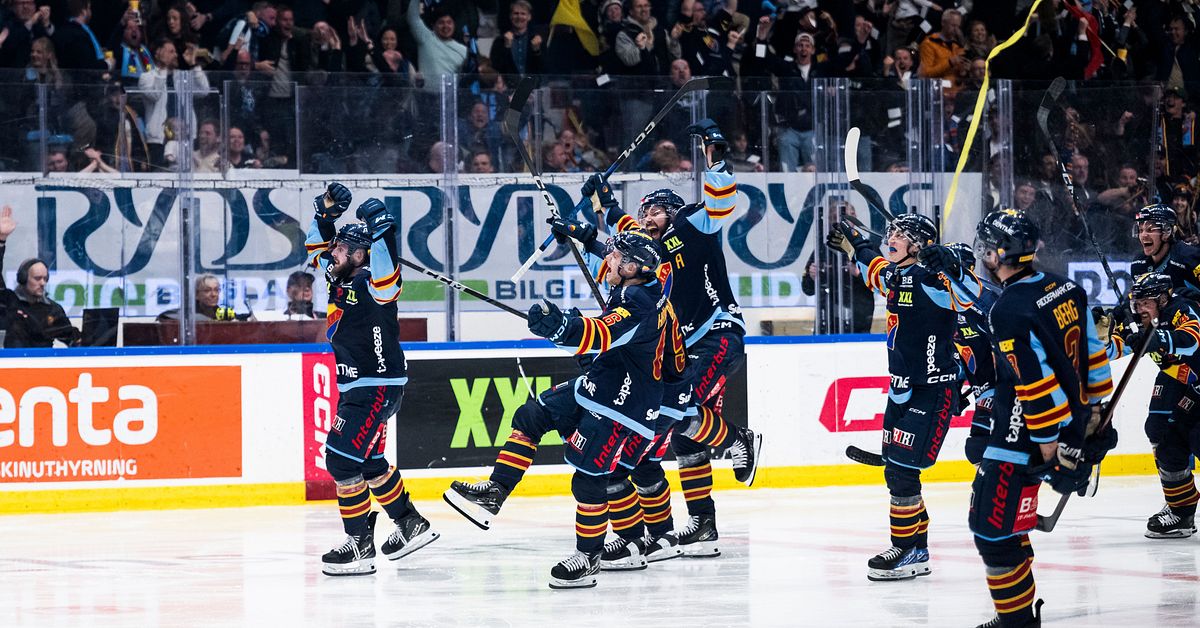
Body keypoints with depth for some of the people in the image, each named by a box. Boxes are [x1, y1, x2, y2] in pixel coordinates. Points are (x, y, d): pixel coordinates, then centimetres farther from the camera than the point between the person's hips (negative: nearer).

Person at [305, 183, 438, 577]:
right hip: (356, 388, 10)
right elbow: (318, 248, 22)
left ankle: (360, 546, -11)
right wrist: (325, 213, 8)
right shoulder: (339, 279, 8)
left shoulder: (371, 285, -17)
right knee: (368, 462, 19)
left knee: (343, 459, -15)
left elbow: (386, 274, -40)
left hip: (378, 388, -10)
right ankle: (412, 526, 33)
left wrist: (380, 230, -47)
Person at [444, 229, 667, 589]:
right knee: (531, 417, 7)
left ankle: (589, 557, 8)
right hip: (596, 384, 11)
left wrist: (562, 326, -59)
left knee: (588, 478, -7)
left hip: (621, 404, -11)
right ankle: (494, 493, 8)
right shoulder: (646, 285, 2)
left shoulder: (639, 305, -27)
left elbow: (603, 335, -43)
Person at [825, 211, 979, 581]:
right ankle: (916, 547, 21)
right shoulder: (895, 277, 9)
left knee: (903, 470, -11)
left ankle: (909, 552, -3)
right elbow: (875, 269, 33)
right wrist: (853, 244, 41)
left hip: (933, 391, -9)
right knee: (895, 473, 11)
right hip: (902, 389, 9)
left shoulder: (931, 281, -17)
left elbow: (967, 296, -34)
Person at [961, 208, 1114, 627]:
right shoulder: (1066, 289, 5)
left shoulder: (1009, 311, -21)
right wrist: (1092, 413, 22)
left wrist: (1052, 448, -17)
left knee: (993, 528, -4)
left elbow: (1038, 384, -23)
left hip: (1027, 437, -10)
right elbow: (1092, 355, 13)